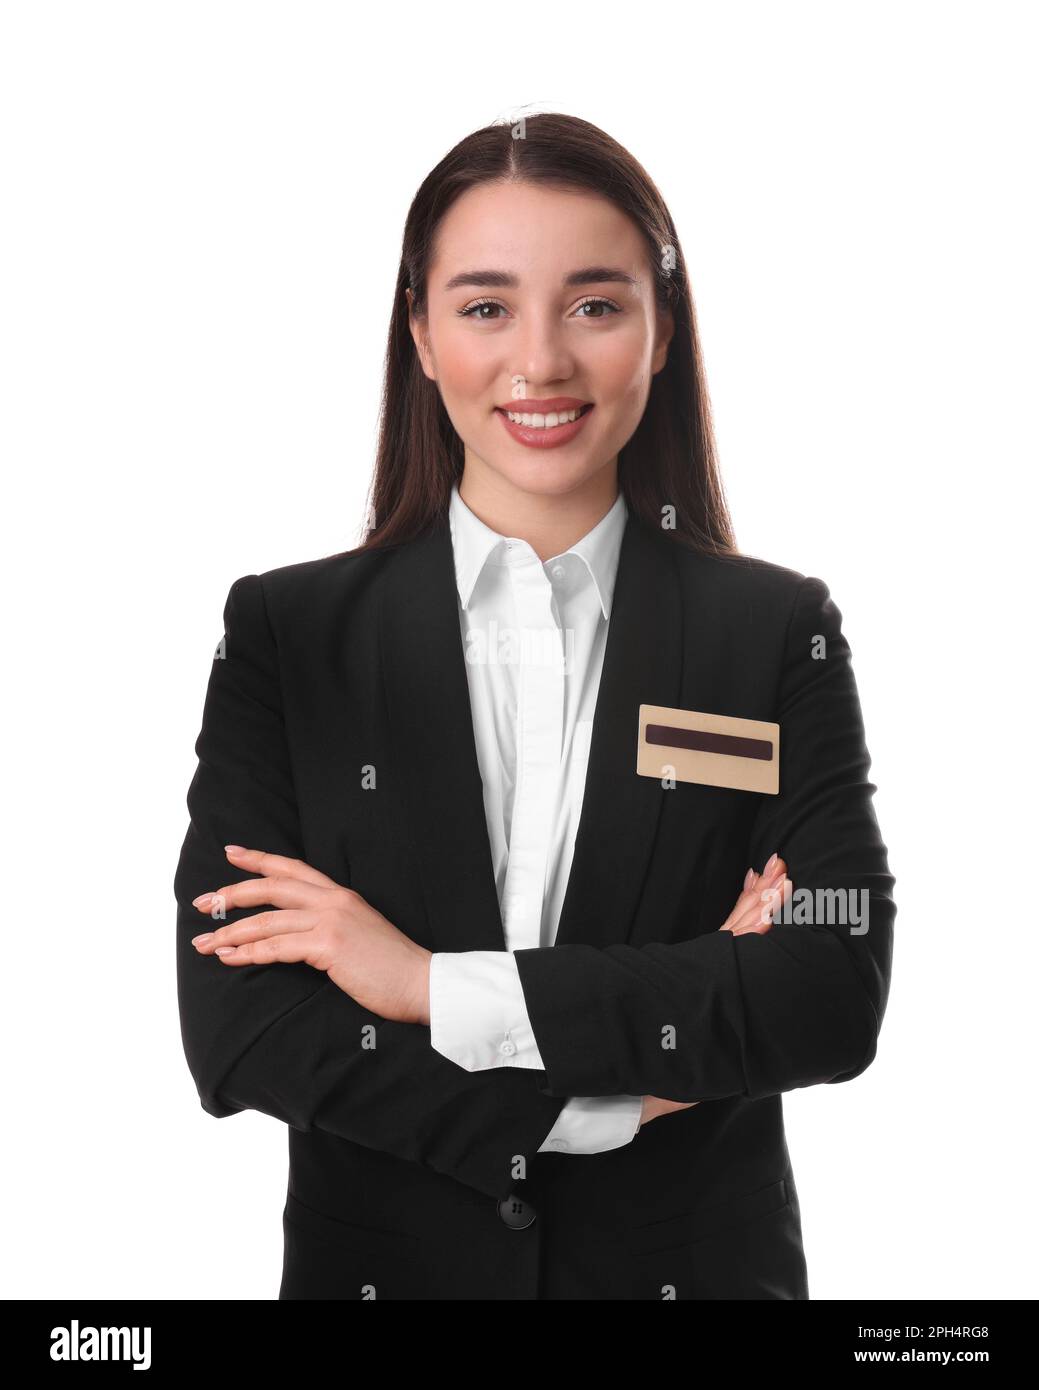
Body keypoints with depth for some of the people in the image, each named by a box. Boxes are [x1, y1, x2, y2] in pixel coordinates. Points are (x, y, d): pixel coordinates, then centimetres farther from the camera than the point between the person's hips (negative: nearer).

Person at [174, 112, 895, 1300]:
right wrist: (617, 1096, -17)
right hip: (382, 1258, 0)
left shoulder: (781, 632, -5)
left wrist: (438, 985, -20)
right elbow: (237, 1029, -12)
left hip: (699, 1258, 0)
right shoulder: (283, 631, -6)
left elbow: (839, 992, -15)